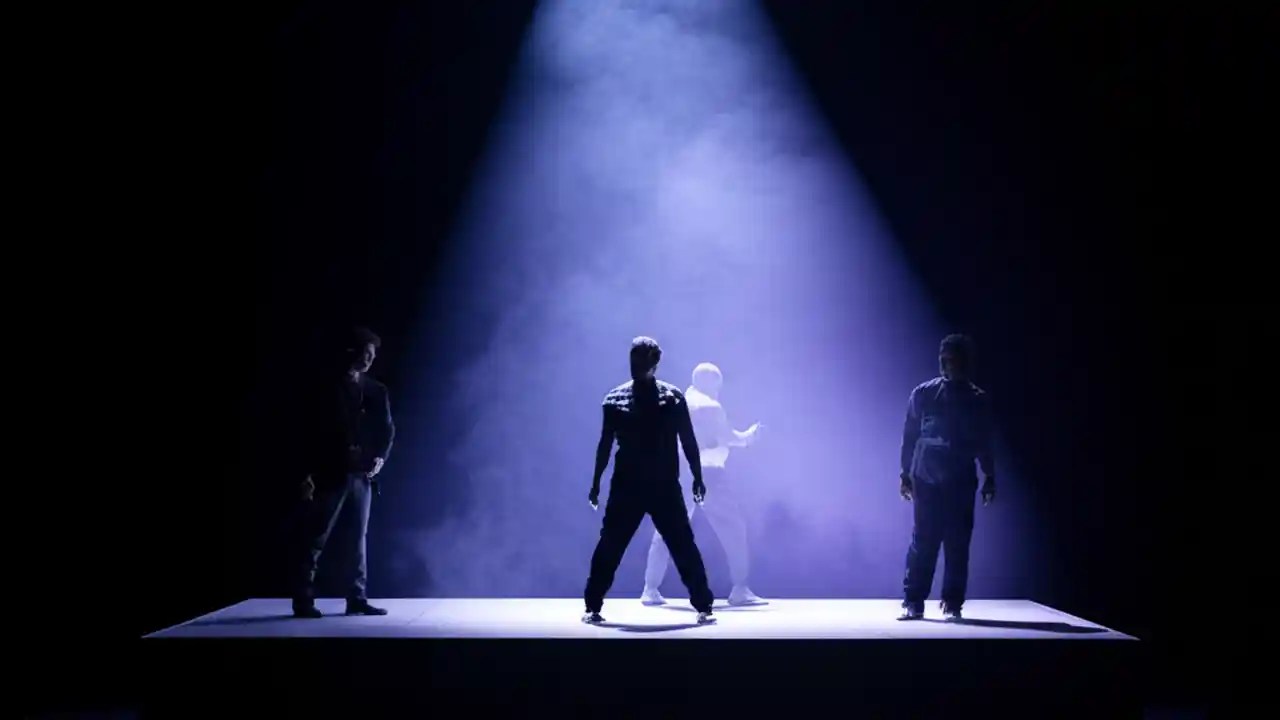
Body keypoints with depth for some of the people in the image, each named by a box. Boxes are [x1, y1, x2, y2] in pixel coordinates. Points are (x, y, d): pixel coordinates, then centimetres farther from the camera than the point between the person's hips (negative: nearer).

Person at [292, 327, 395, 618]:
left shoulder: (376, 391, 8)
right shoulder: (328, 391, 0)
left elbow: (388, 430, 12)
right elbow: (312, 433, -1)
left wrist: (381, 457, -4)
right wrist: (309, 474, -6)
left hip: (362, 475, 4)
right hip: (331, 474, -3)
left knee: (359, 539, 6)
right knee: (316, 539, 0)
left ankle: (357, 599, 10)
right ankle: (303, 599, 6)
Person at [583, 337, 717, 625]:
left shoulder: (673, 397, 0)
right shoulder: (615, 399, 4)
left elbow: (688, 440, 4)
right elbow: (605, 443, 9)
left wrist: (697, 477, 1)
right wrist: (596, 482, 8)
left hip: (665, 486, -1)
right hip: (626, 486, 1)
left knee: (684, 547, 0)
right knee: (608, 548, 2)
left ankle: (703, 606, 9)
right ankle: (592, 606, 13)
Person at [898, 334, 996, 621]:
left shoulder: (978, 400, 6)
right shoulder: (923, 394, 2)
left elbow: (983, 444, 11)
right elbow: (909, 437, 4)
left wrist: (989, 478, 9)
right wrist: (905, 475, 2)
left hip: (961, 482, 1)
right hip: (926, 480, -1)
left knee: (957, 544, 0)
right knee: (923, 542, -2)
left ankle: (953, 603, 7)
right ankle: (913, 602, 2)